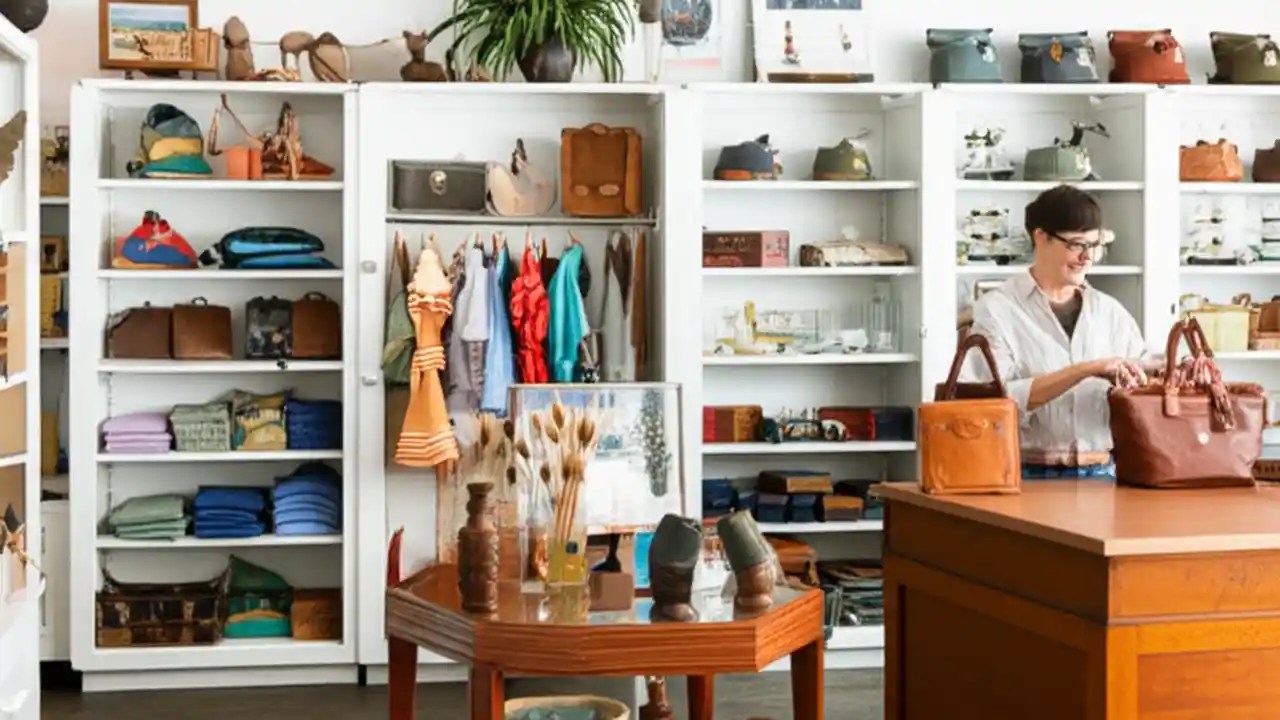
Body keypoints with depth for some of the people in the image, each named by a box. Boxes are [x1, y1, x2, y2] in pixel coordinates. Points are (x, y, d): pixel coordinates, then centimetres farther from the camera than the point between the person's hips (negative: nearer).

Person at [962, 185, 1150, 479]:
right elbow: (997, 398, -14)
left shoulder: (1110, 311, 12)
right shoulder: (998, 309, -1)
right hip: (1029, 475, -3)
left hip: (1100, 474, 3)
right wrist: (1086, 370, -19)